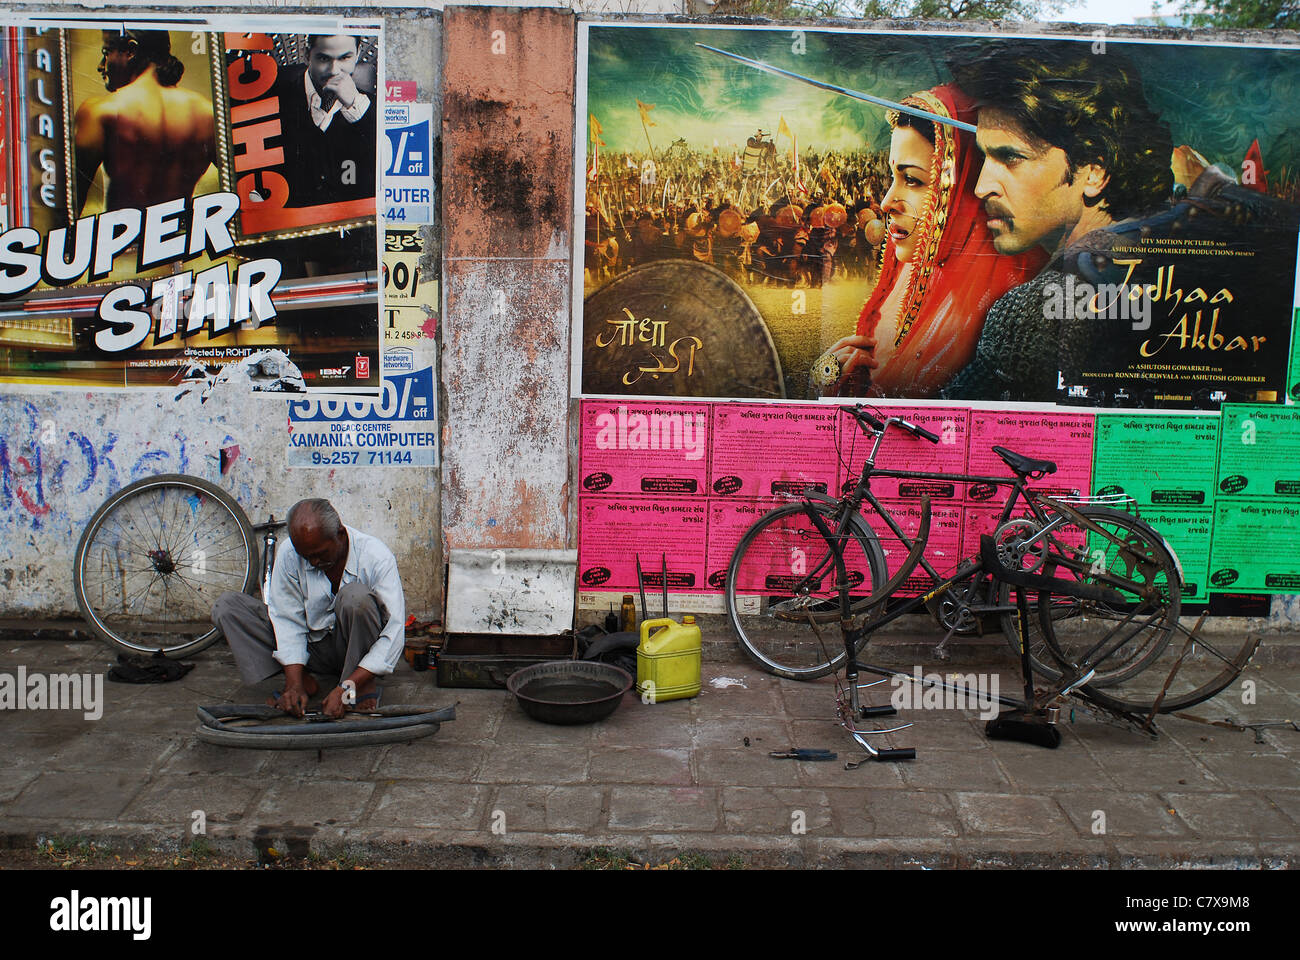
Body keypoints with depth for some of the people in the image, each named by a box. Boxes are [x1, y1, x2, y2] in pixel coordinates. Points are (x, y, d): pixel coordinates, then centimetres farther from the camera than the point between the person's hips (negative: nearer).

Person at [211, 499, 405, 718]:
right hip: (313, 645, 4)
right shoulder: (289, 553, -12)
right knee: (226, 606, -11)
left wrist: (346, 689, -33)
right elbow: (289, 621, -12)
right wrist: (294, 684, -26)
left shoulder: (376, 557, -21)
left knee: (356, 595, -36)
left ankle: (364, 688, -18)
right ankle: (303, 681, -15)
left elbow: (393, 633, -26)